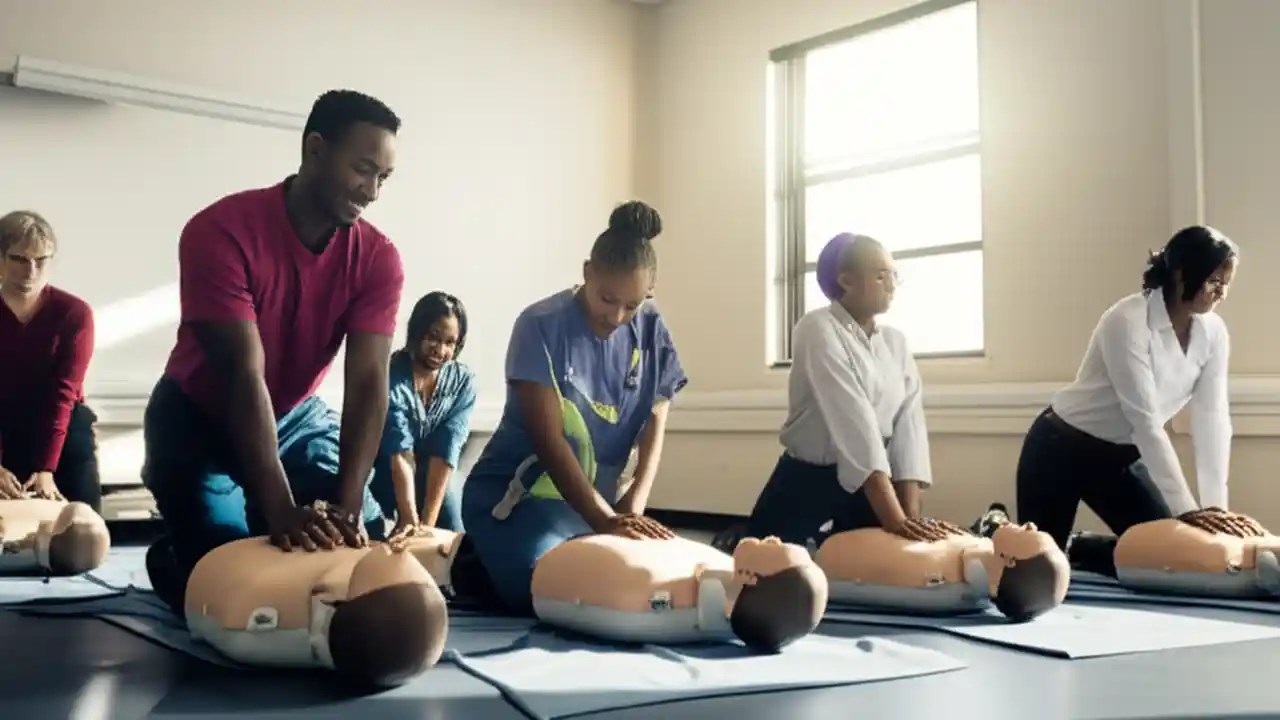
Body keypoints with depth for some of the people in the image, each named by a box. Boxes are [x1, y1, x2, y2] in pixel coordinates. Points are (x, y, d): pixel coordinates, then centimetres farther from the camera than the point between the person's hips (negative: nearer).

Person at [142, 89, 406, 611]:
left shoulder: (378, 259, -16)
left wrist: (348, 506, -39)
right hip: (199, 419, -4)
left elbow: (369, 382, -24)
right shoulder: (221, 231, -28)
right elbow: (244, 374, -35)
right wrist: (282, 512, -43)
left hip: (298, 418, 4)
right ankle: (171, 559, 18)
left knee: (365, 545, -7)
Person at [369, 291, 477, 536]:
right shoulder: (391, 375, -21)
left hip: (431, 476, 2)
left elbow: (446, 452, -21)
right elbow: (399, 450, -30)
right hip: (385, 473, -2)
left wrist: (427, 521, -29)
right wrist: (410, 519, -38)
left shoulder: (463, 381, -12)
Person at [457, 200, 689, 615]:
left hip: (593, 498, 6)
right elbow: (548, 439, -21)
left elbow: (654, 427, -3)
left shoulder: (652, 333, -1)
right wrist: (605, 520, -30)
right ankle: (473, 566, 6)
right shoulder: (542, 325, -16)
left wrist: (632, 509, -20)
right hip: (517, 493, -6)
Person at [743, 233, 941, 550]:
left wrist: (910, 513, -18)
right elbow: (854, 422, -25)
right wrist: (892, 517, -33)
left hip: (870, 490, 6)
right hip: (808, 487, -6)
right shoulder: (818, 330, -14)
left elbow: (909, 424, -3)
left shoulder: (896, 342, 7)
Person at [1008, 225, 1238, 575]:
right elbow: (1146, 420, -30)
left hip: (1122, 455, 7)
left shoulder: (1214, 332, -7)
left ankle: (1070, 548, 18)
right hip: (1063, 448, -6)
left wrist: (1216, 509, -19)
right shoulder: (1128, 320, -27)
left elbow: (1213, 418, -10)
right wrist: (1189, 512, -31)